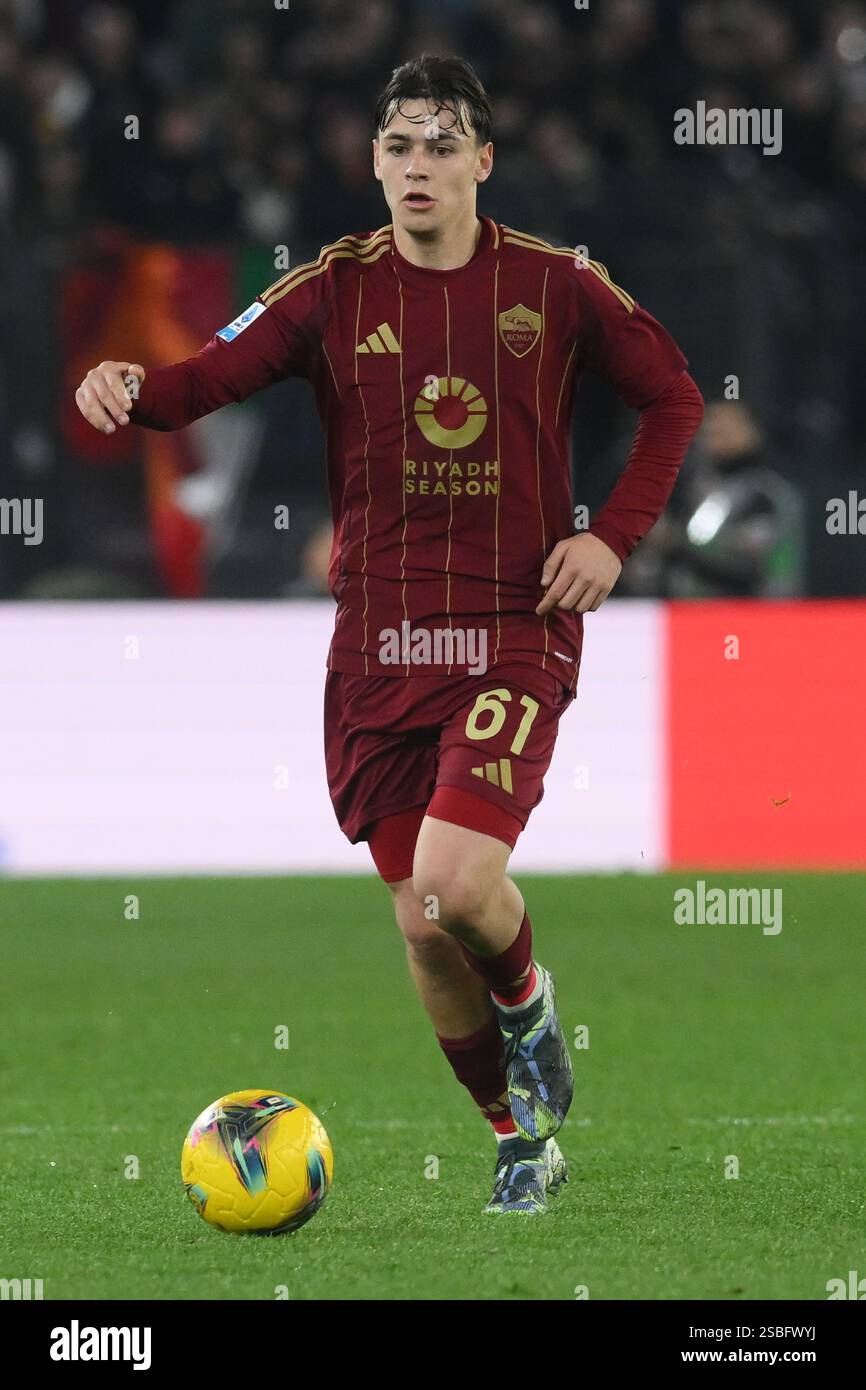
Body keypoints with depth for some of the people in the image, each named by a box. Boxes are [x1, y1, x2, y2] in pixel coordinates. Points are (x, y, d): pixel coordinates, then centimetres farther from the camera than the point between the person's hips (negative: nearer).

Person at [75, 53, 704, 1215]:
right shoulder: (336, 290, 1)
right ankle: (521, 1137, 25)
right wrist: (130, 388, -31)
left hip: (515, 630, -2)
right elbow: (210, 378, -8)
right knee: (422, 925, 4)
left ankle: (527, 998, 12)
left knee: (456, 880, -23)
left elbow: (673, 396, 11)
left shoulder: (556, 285, -1)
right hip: (381, 640, 3)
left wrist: (615, 534, -1)